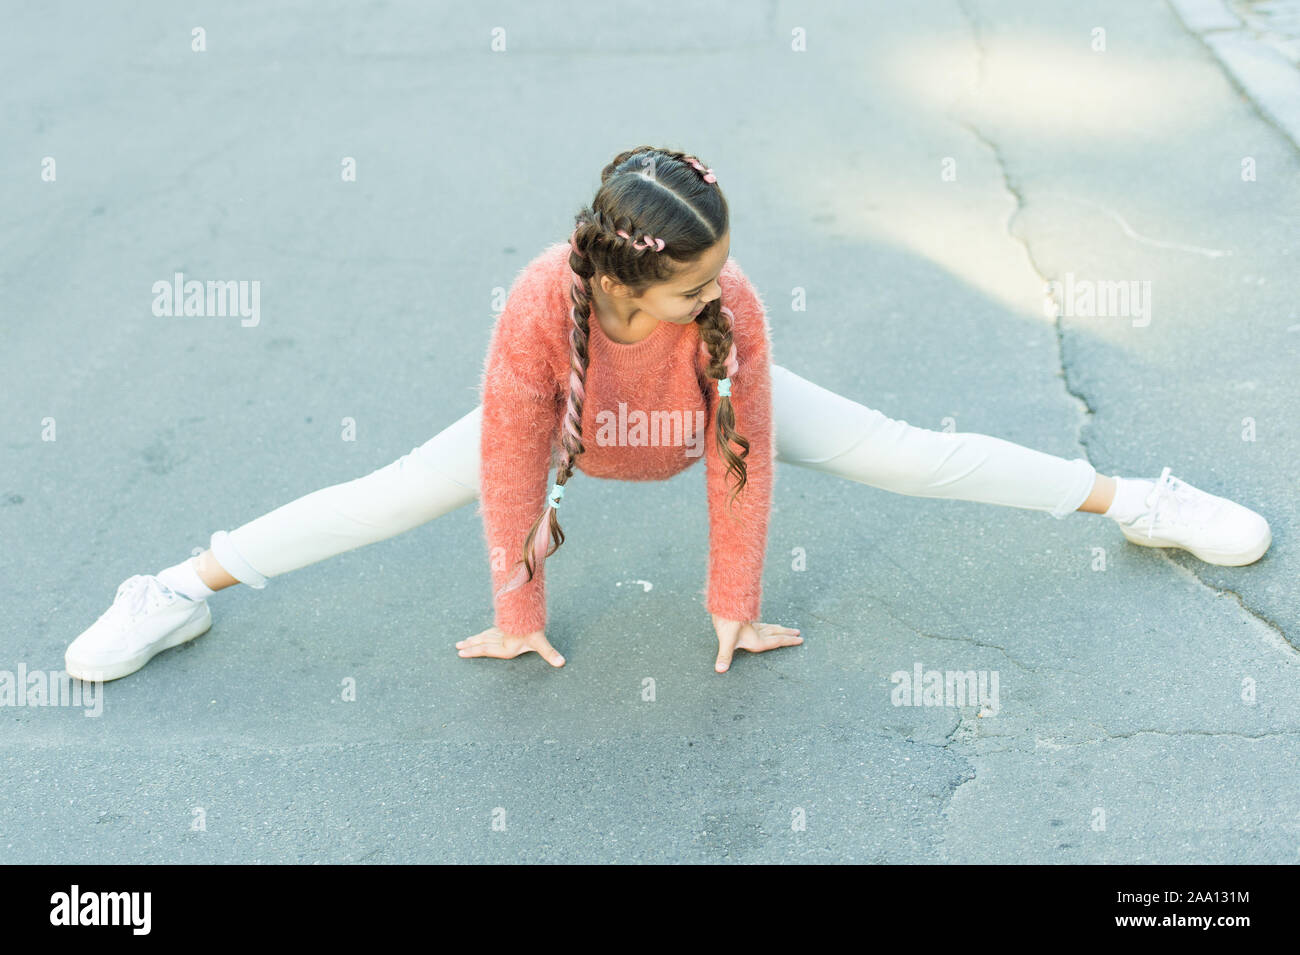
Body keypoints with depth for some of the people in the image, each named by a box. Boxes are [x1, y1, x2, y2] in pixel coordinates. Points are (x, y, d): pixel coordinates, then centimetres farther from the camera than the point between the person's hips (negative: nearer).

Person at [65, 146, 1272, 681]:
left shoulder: (731, 313, -38)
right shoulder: (539, 312, -40)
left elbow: (743, 458, -24)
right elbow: (512, 473, -28)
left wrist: (734, 601, -14)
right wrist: (519, 615, -18)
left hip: (709, 407, 1)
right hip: (569, 424, 0)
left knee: (912, 457, -5)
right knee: (390, 496, -7)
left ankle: (1136, 501, 12)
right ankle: (185, 587, 9)